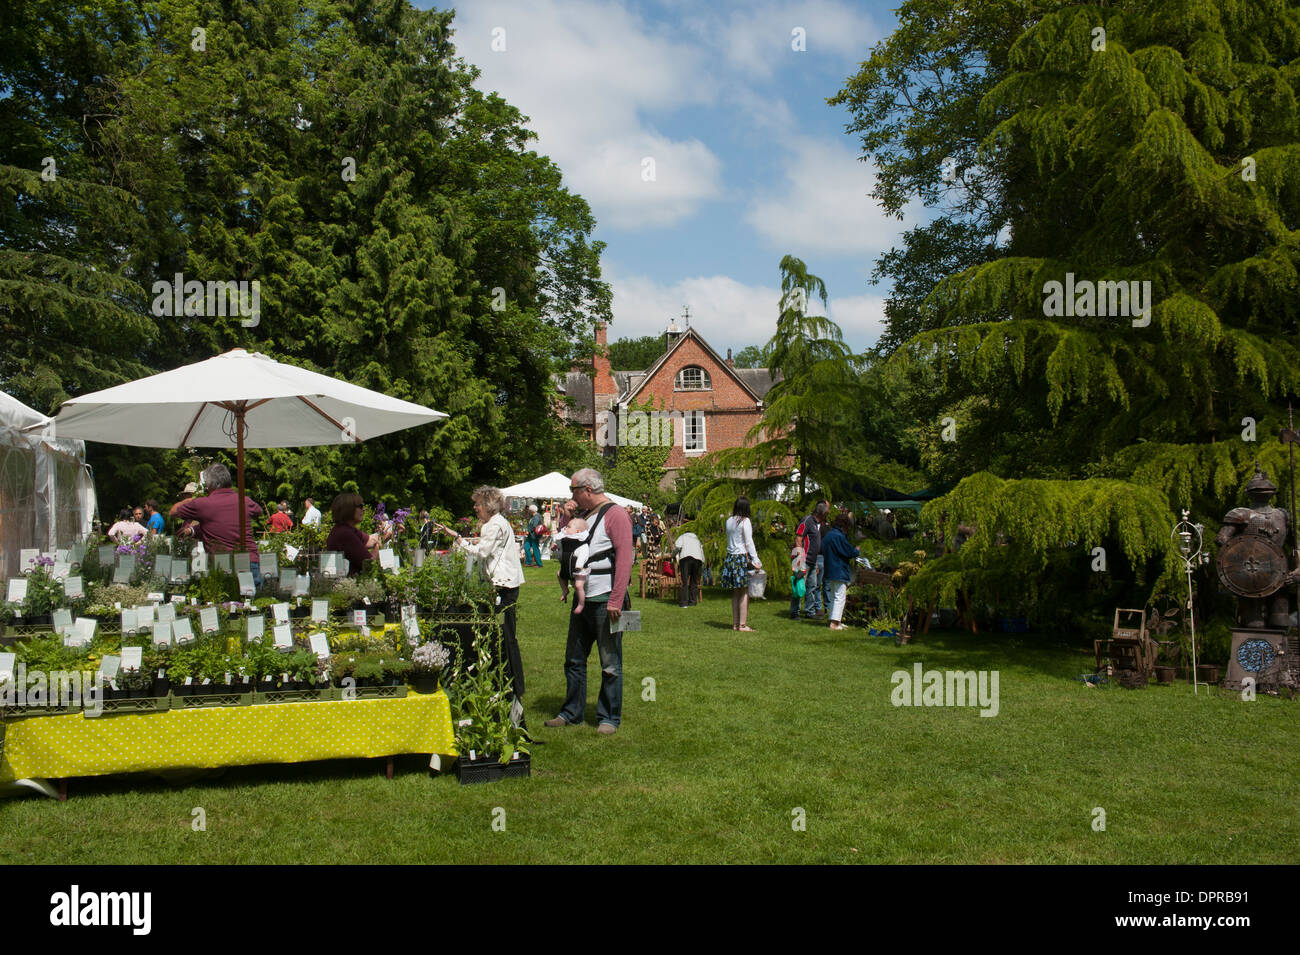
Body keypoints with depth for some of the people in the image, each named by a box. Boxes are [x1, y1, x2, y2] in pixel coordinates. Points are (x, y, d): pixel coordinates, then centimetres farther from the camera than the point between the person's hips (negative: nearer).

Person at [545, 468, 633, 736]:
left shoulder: (615, 514, -10)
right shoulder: (584, 515, 17)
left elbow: (624, 558, -17)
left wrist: (616, 601, -22)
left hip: (606, 600, -9)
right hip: (583, 600, 9)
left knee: (610, 664, 2)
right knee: (574, 660, 14)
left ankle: (609, 718, 11)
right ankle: (571, 713, 25)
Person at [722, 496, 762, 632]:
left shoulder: (729, 521, 10)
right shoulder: (745, 521, -8)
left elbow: (730, 540, 12)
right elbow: (749, 542, -12)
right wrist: (755, 560, -11)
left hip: (731, 557, 7)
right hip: (743, 557, -7)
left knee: (736, 592, 11)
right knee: (745, 592, -4)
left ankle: (735, 623, 12)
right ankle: (742, 624, -7)